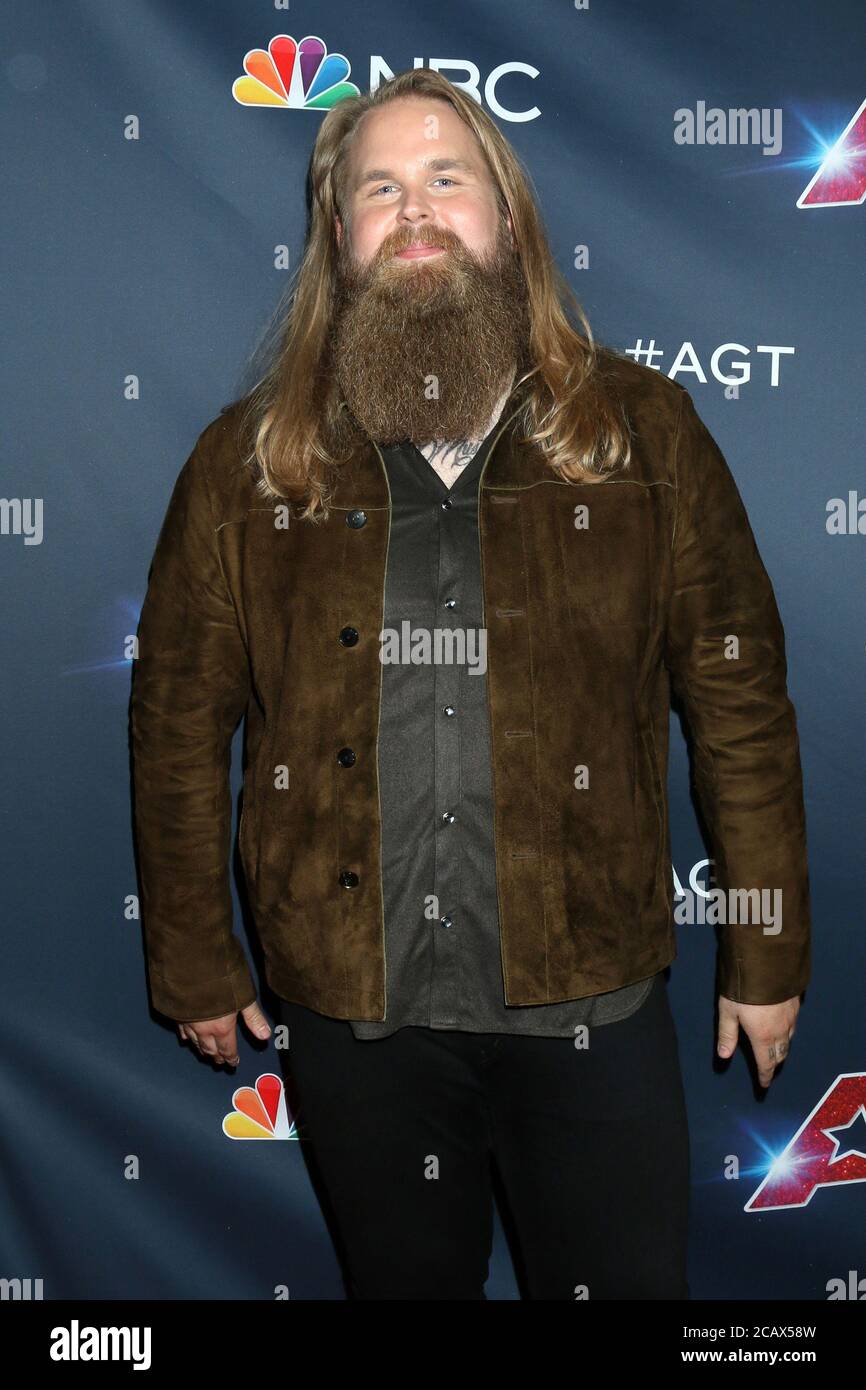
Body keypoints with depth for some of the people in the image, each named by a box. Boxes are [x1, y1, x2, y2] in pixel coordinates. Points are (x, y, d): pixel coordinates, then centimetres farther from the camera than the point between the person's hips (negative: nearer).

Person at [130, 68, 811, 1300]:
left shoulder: (643, 431, -2)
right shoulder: (245, 460, 0)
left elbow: (741, 700, 0)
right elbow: (179, 725, 4)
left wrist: (768, 955, 2)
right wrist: (195, 966, 6)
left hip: (591, 1001, 0)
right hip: (350, 1011, 1)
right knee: (408, 1281, 21)